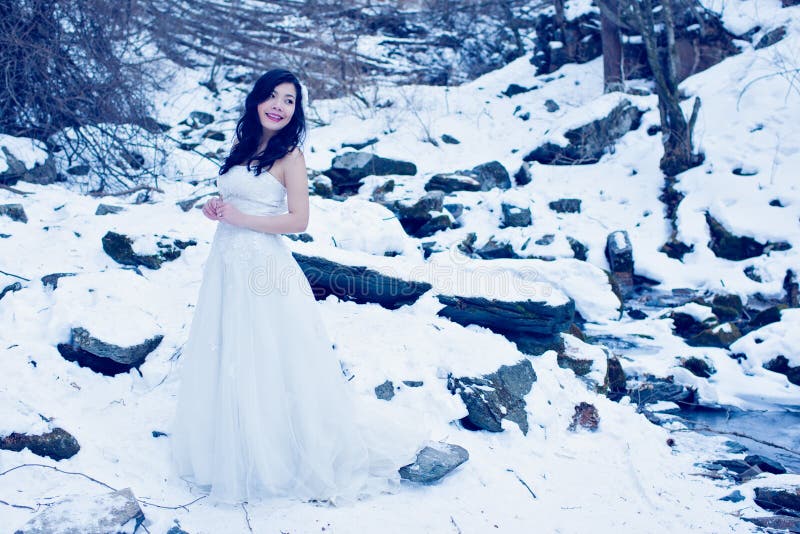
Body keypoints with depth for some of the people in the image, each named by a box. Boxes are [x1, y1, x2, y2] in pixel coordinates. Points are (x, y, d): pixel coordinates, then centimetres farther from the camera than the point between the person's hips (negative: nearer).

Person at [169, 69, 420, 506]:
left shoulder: (289, 155, -8)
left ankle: (276, 458, 18)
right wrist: (215, 208, 1)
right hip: (225, 265, 7)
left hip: (262, 268, -7)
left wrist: (240, 218, -15)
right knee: (223, 361, 14)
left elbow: (298, 220, -15)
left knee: (267, 365, 2)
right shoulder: (243, 147, 12)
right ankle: (231, 453, 30)